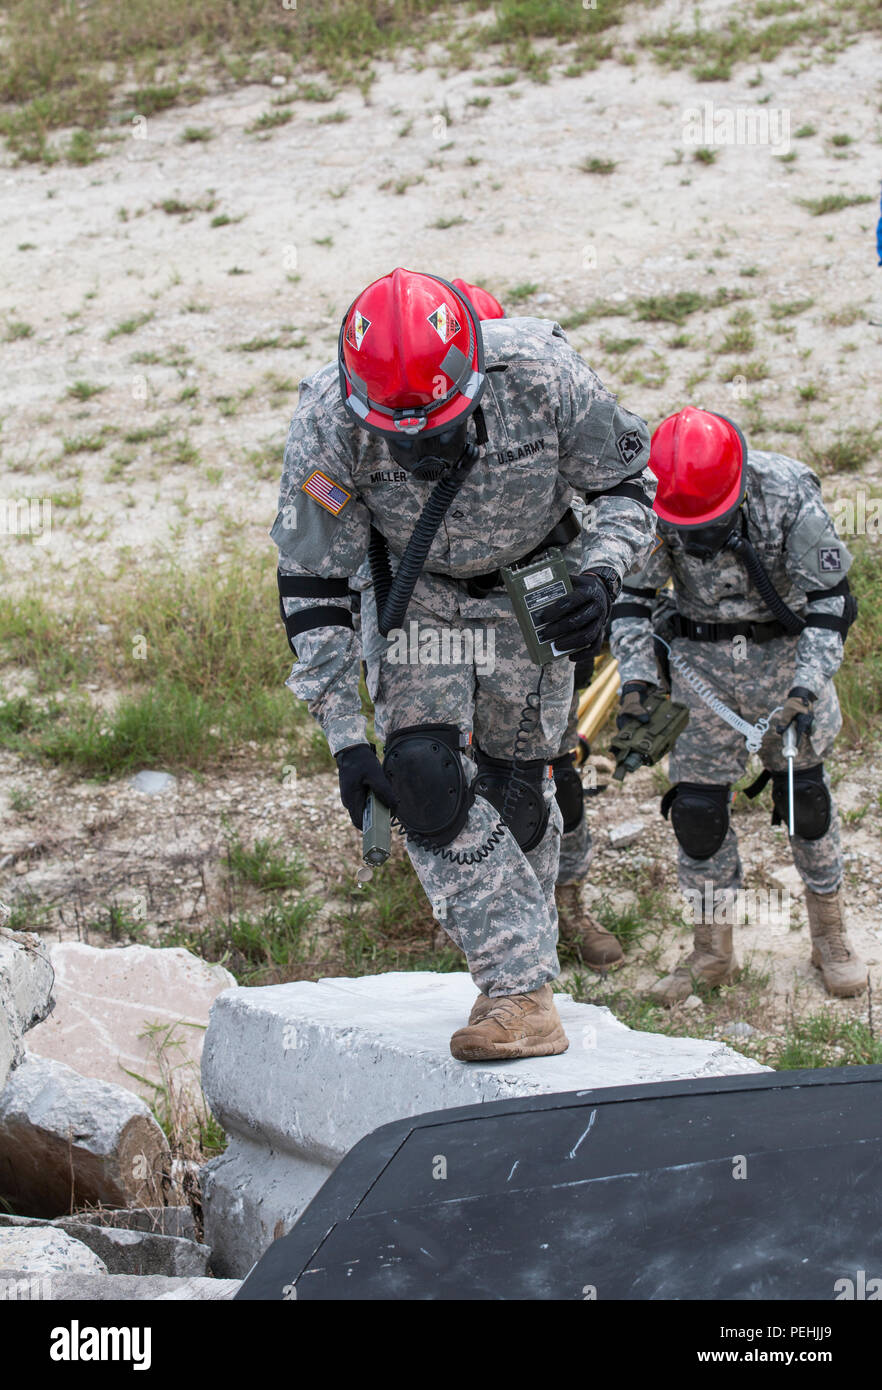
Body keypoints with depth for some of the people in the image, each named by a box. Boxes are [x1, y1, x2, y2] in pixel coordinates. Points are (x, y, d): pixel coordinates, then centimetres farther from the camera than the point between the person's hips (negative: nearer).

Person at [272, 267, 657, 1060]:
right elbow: (312, 586, -20)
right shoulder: (329, 424, -30)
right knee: (426, 779, -17)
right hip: (415, 590, 0)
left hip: (533, 588, 0)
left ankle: (521, 969, 23)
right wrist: (345, 739, -22)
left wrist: (602, 575, -31)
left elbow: (627, 483, -12)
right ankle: (521, 993, -17)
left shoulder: (541, 373, -31)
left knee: (517, 784, 5)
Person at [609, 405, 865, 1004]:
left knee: (804, 793, 3)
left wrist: (806, 688, -28)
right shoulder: (652, 501, -19)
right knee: (697, 802, -3)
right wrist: (636, 681, -21)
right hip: (700, 656, 2)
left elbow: (830, 600, -18)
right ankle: (713, 950, 11)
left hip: (785, 650, -2)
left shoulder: (789, 493, -25)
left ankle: (831, 935, 20)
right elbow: (632, 596, -8)